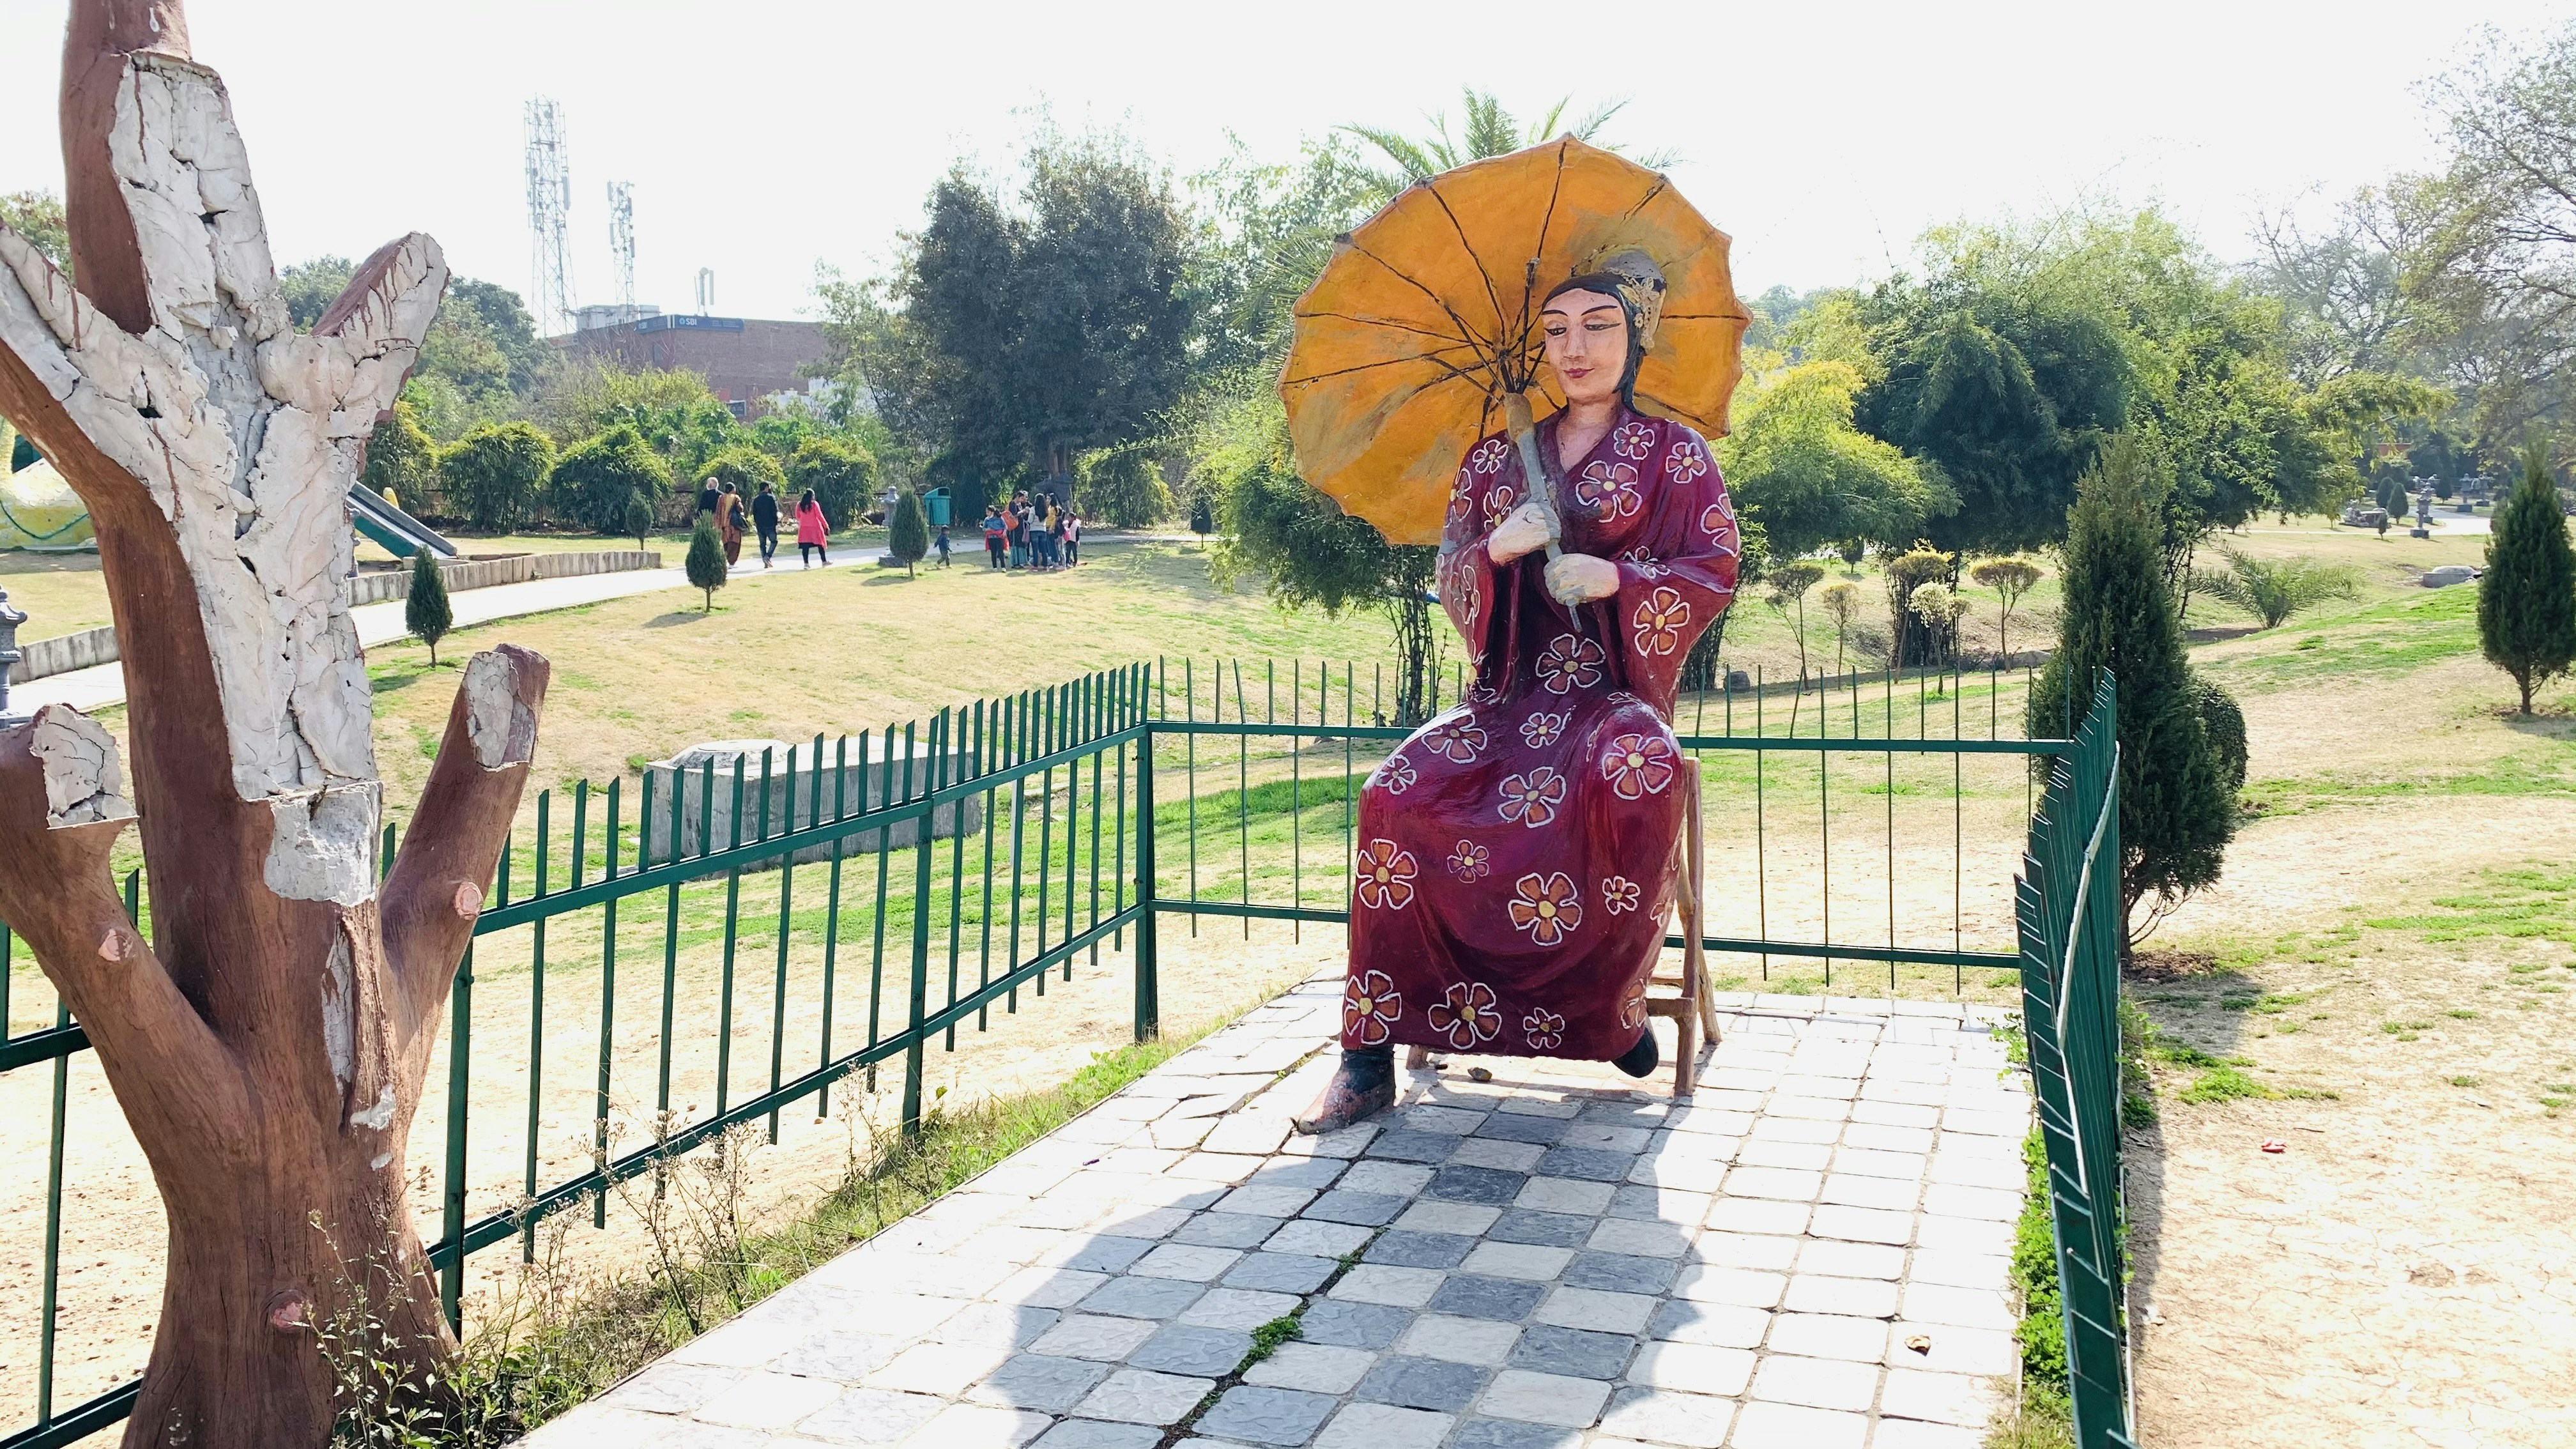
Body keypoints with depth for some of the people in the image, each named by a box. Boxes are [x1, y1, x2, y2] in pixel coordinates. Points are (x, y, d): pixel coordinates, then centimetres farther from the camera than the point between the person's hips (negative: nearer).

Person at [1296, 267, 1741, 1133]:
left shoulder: (1674, 453, 10)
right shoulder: (1496, 458, 18)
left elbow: (1716, 571, 1)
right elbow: (1450, 577, 13)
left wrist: (1618, 580, -17)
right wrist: (1496, 551, -9)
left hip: (1617, 686, -2)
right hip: (1512, 693, 3)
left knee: (1638, 779, -40)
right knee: (1397, 793, -27)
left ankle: (1615, 999, -15)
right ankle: (1372, 1056, -23)